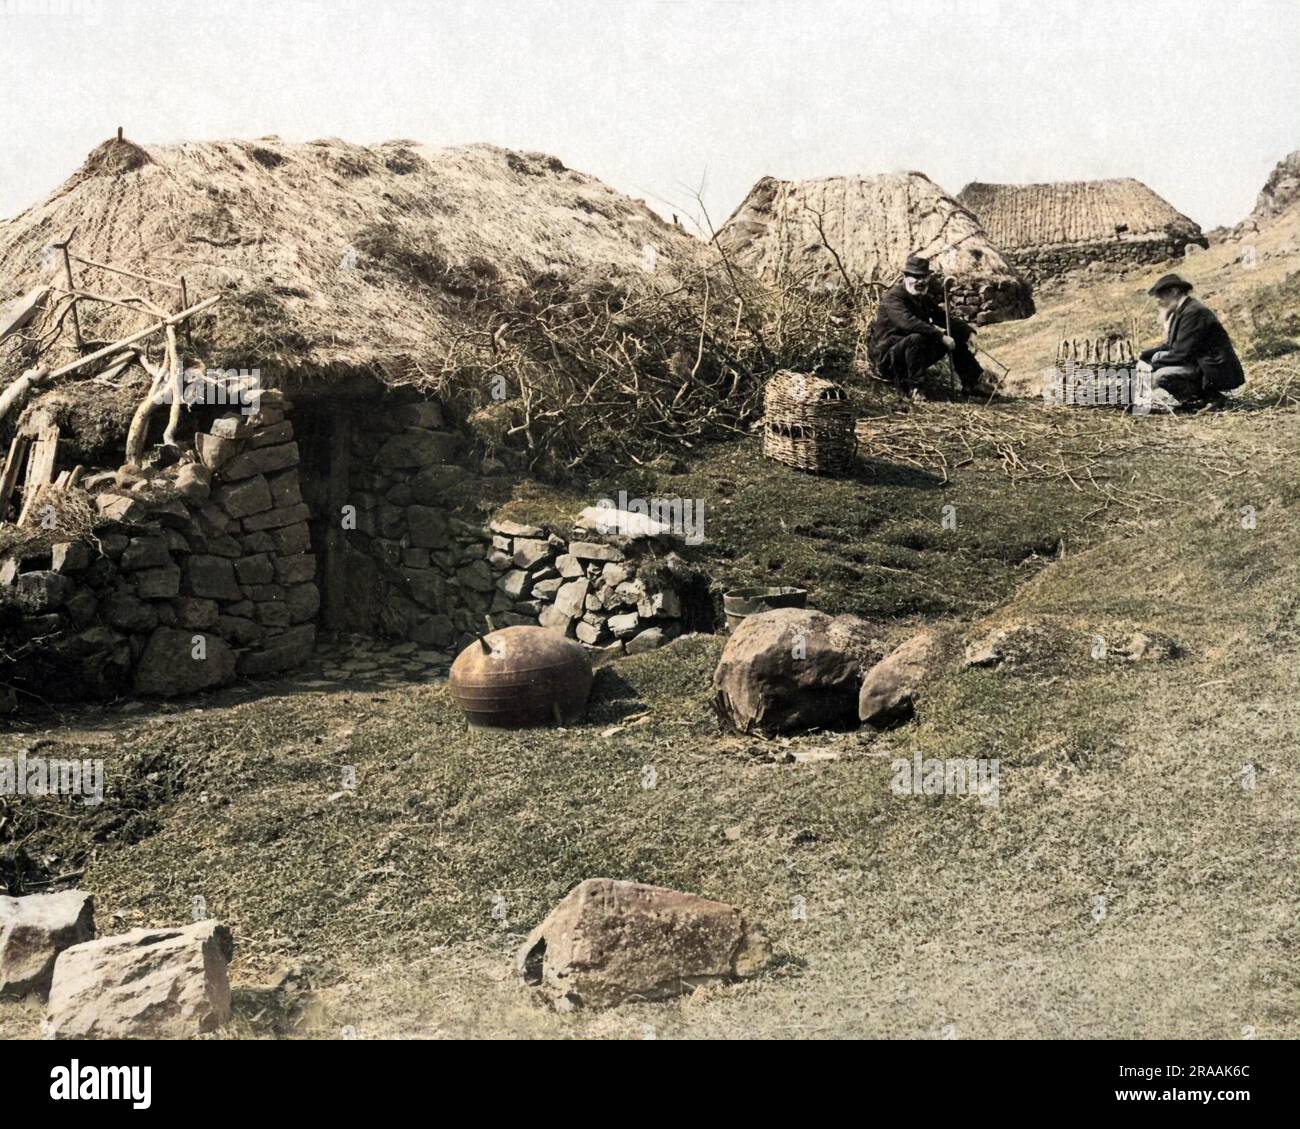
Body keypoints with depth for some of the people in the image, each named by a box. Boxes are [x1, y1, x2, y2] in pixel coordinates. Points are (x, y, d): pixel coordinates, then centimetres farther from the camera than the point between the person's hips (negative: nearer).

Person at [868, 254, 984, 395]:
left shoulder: (924, 299, 10)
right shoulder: (893, 297, -19)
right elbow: (908, 322, -35)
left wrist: (969, 332, 1)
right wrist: (940, 336, -37)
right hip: (887, 356, -9)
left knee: (956, 336, 7)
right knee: (916, 338, -37)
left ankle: (973, 384, 11)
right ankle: (913, 385, -27)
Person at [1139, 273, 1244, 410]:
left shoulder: (1193, 312, -18)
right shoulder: (1180, 311, 12)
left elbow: (1181, 353, -21)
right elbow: (1170, 347, 13)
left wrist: (1154, 360, -11)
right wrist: (1142, 356, 3)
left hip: (1216, 372, -10)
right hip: (1203, 365, 10)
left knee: (1161, 377, -22)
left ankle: (1210, 398, -8)